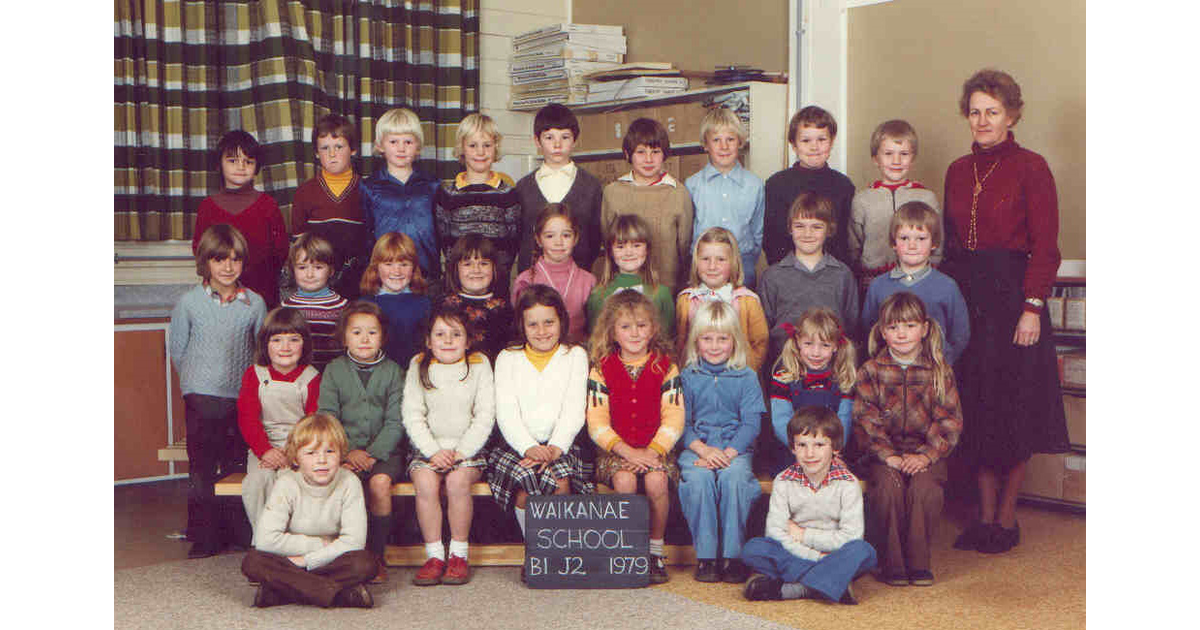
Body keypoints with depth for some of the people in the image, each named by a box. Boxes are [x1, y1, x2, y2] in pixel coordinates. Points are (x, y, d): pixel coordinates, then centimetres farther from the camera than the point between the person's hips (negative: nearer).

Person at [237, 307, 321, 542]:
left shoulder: (311, 377, 2)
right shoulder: (254, 375, 7)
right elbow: (247, 418, 0)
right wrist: (264, 450, -17)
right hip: (263, 446, 2)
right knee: (259, 478, -28)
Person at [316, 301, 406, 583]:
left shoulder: (392, 371, 6)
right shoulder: (334, 370, 8)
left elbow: (395, 423, -1)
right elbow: (326, 418, 1)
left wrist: (373, 454, -15)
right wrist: (348, 452, -13)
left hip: (384, 450, 0)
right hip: (344, 449, 1)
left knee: (380, 481, -30)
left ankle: (377, 554, -14)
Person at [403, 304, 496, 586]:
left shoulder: (479, 365, 4)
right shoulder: (418, 367, 7)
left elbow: (485, 416, -1)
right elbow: (412, 417, 1)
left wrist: (461, 452, -12)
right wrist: (433, 451, -12)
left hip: (468, 447, -1)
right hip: (427, 447, 1)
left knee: (458, 480, -30)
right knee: (425, 481, -28)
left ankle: (459, 554, -16)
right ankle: (434, 555, -17)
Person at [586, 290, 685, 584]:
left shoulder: (666, 367, 5)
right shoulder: (601, 369, 4)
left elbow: (673, 418, -1)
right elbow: (597, 422, -3)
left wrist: (653, 451, -16)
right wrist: (627, 451, -17)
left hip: (656, 448, 0)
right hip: (615, 449, 0)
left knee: (656, 480, -30)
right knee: (624, 480, -31)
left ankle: (656, 549, -7)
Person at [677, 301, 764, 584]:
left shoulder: (746, 378, 8)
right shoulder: (687, 377, 10)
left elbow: (751, 423, 1)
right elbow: (682, 422, 4)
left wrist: (729, 453, -15)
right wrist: (703, 449, -14)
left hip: (735, 447, 0)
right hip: (696, 447, 0)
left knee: (734, 477, -32)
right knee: (699, 478, -31)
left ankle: (733, 556, -21)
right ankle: (706, 556, -21)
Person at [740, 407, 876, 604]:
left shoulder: (847, 483, -6)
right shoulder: (784, 482, -3)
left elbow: (851, 535, -14)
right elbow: (775, 531, -12)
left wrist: (803, 535, -12)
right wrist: (815, 556, -21)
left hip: (836, 556, -1)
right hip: (795, 555, 1)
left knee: (864, 551, -31)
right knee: (752, 549, -25)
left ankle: (785, 589, -34)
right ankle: (834, 583, -30)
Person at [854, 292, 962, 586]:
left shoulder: (939, 371, 4)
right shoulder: (871, 371, 3)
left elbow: (950, 421, -1)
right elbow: (865, 420, -4)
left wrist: (925, 455, -14)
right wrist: (888, 454, -17)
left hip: (927, 453, 0)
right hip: (884, 453, 0)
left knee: (925, 488, -29)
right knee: (888, 487, -29)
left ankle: (918, 562, -11)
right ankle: (892, 563, -13)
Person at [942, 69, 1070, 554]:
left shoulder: (1030, 168, -5)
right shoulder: (958, 171, 12)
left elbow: (1045, 247, -9)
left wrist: (1032, 307, -16)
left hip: (1012, 294, -5)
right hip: (965, 296, 5)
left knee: (1013, 409, 2)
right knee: (975, 408, 8)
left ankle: (1006, 518, 14)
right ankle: (984, 514, 18)